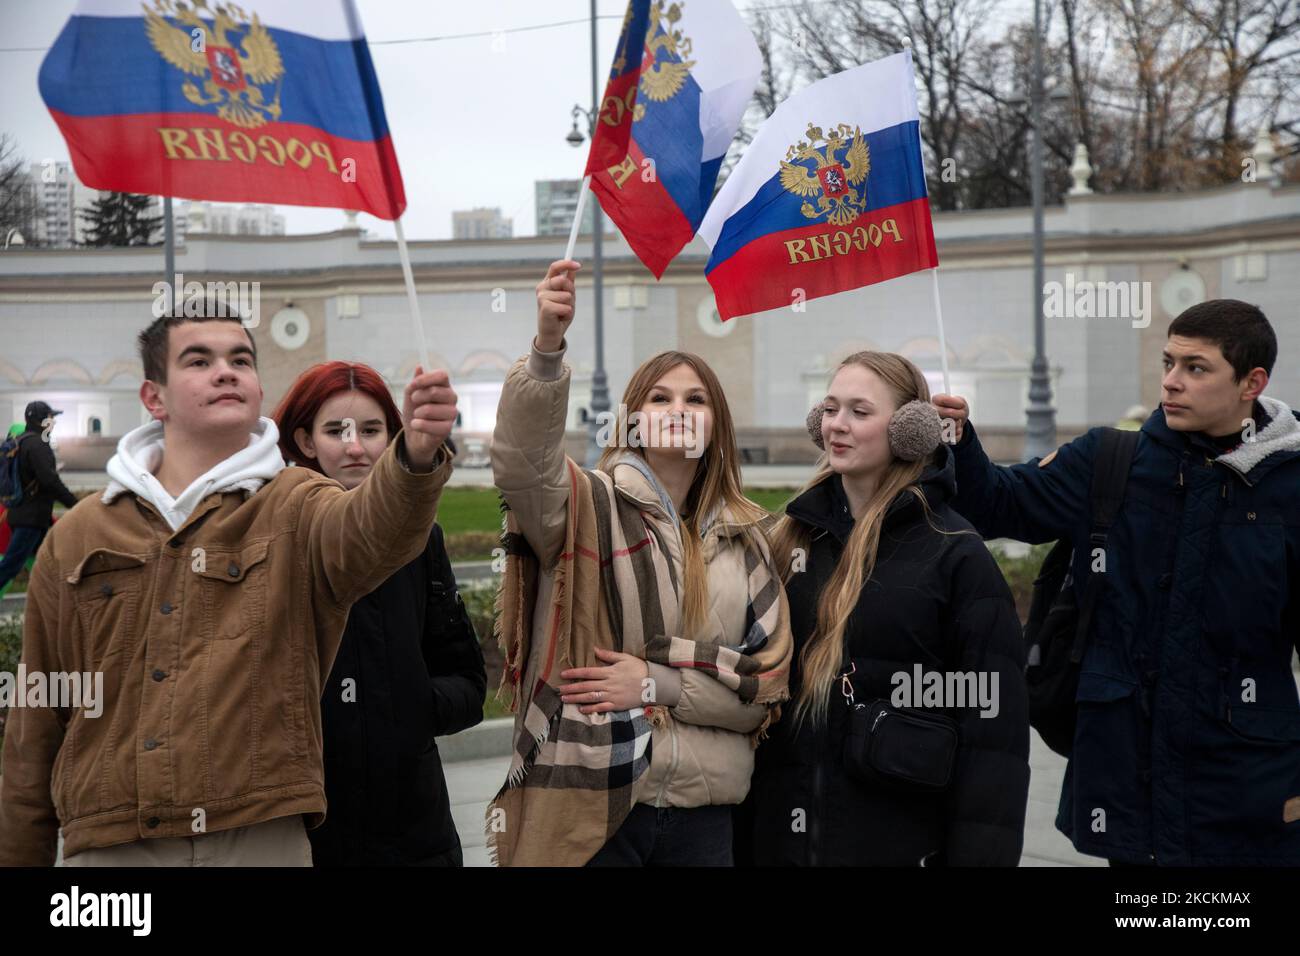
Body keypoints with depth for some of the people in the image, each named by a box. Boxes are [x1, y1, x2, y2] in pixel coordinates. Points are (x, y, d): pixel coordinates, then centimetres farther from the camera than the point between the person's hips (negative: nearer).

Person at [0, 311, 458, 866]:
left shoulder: (295, 509, 0)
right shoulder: (75, 540, 7)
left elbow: (369, 531, -24)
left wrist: (416, 455, -43)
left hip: (261, 840, -1)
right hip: (106, 846, 2)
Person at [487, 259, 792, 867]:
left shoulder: (743, 537, 11)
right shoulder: (588, 507, -1)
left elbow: (768, 678, 5)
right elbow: (522, 462, -23)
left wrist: (657, 683, -9)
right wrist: (548, 348, -37)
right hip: (584, 802, -4)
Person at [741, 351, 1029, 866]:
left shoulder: (958, 554, -8)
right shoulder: (792, 534, 6)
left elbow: (992, 723, -9)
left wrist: (981, 852, -13)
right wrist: (738, 823, 8)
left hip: (899, 837, -4)